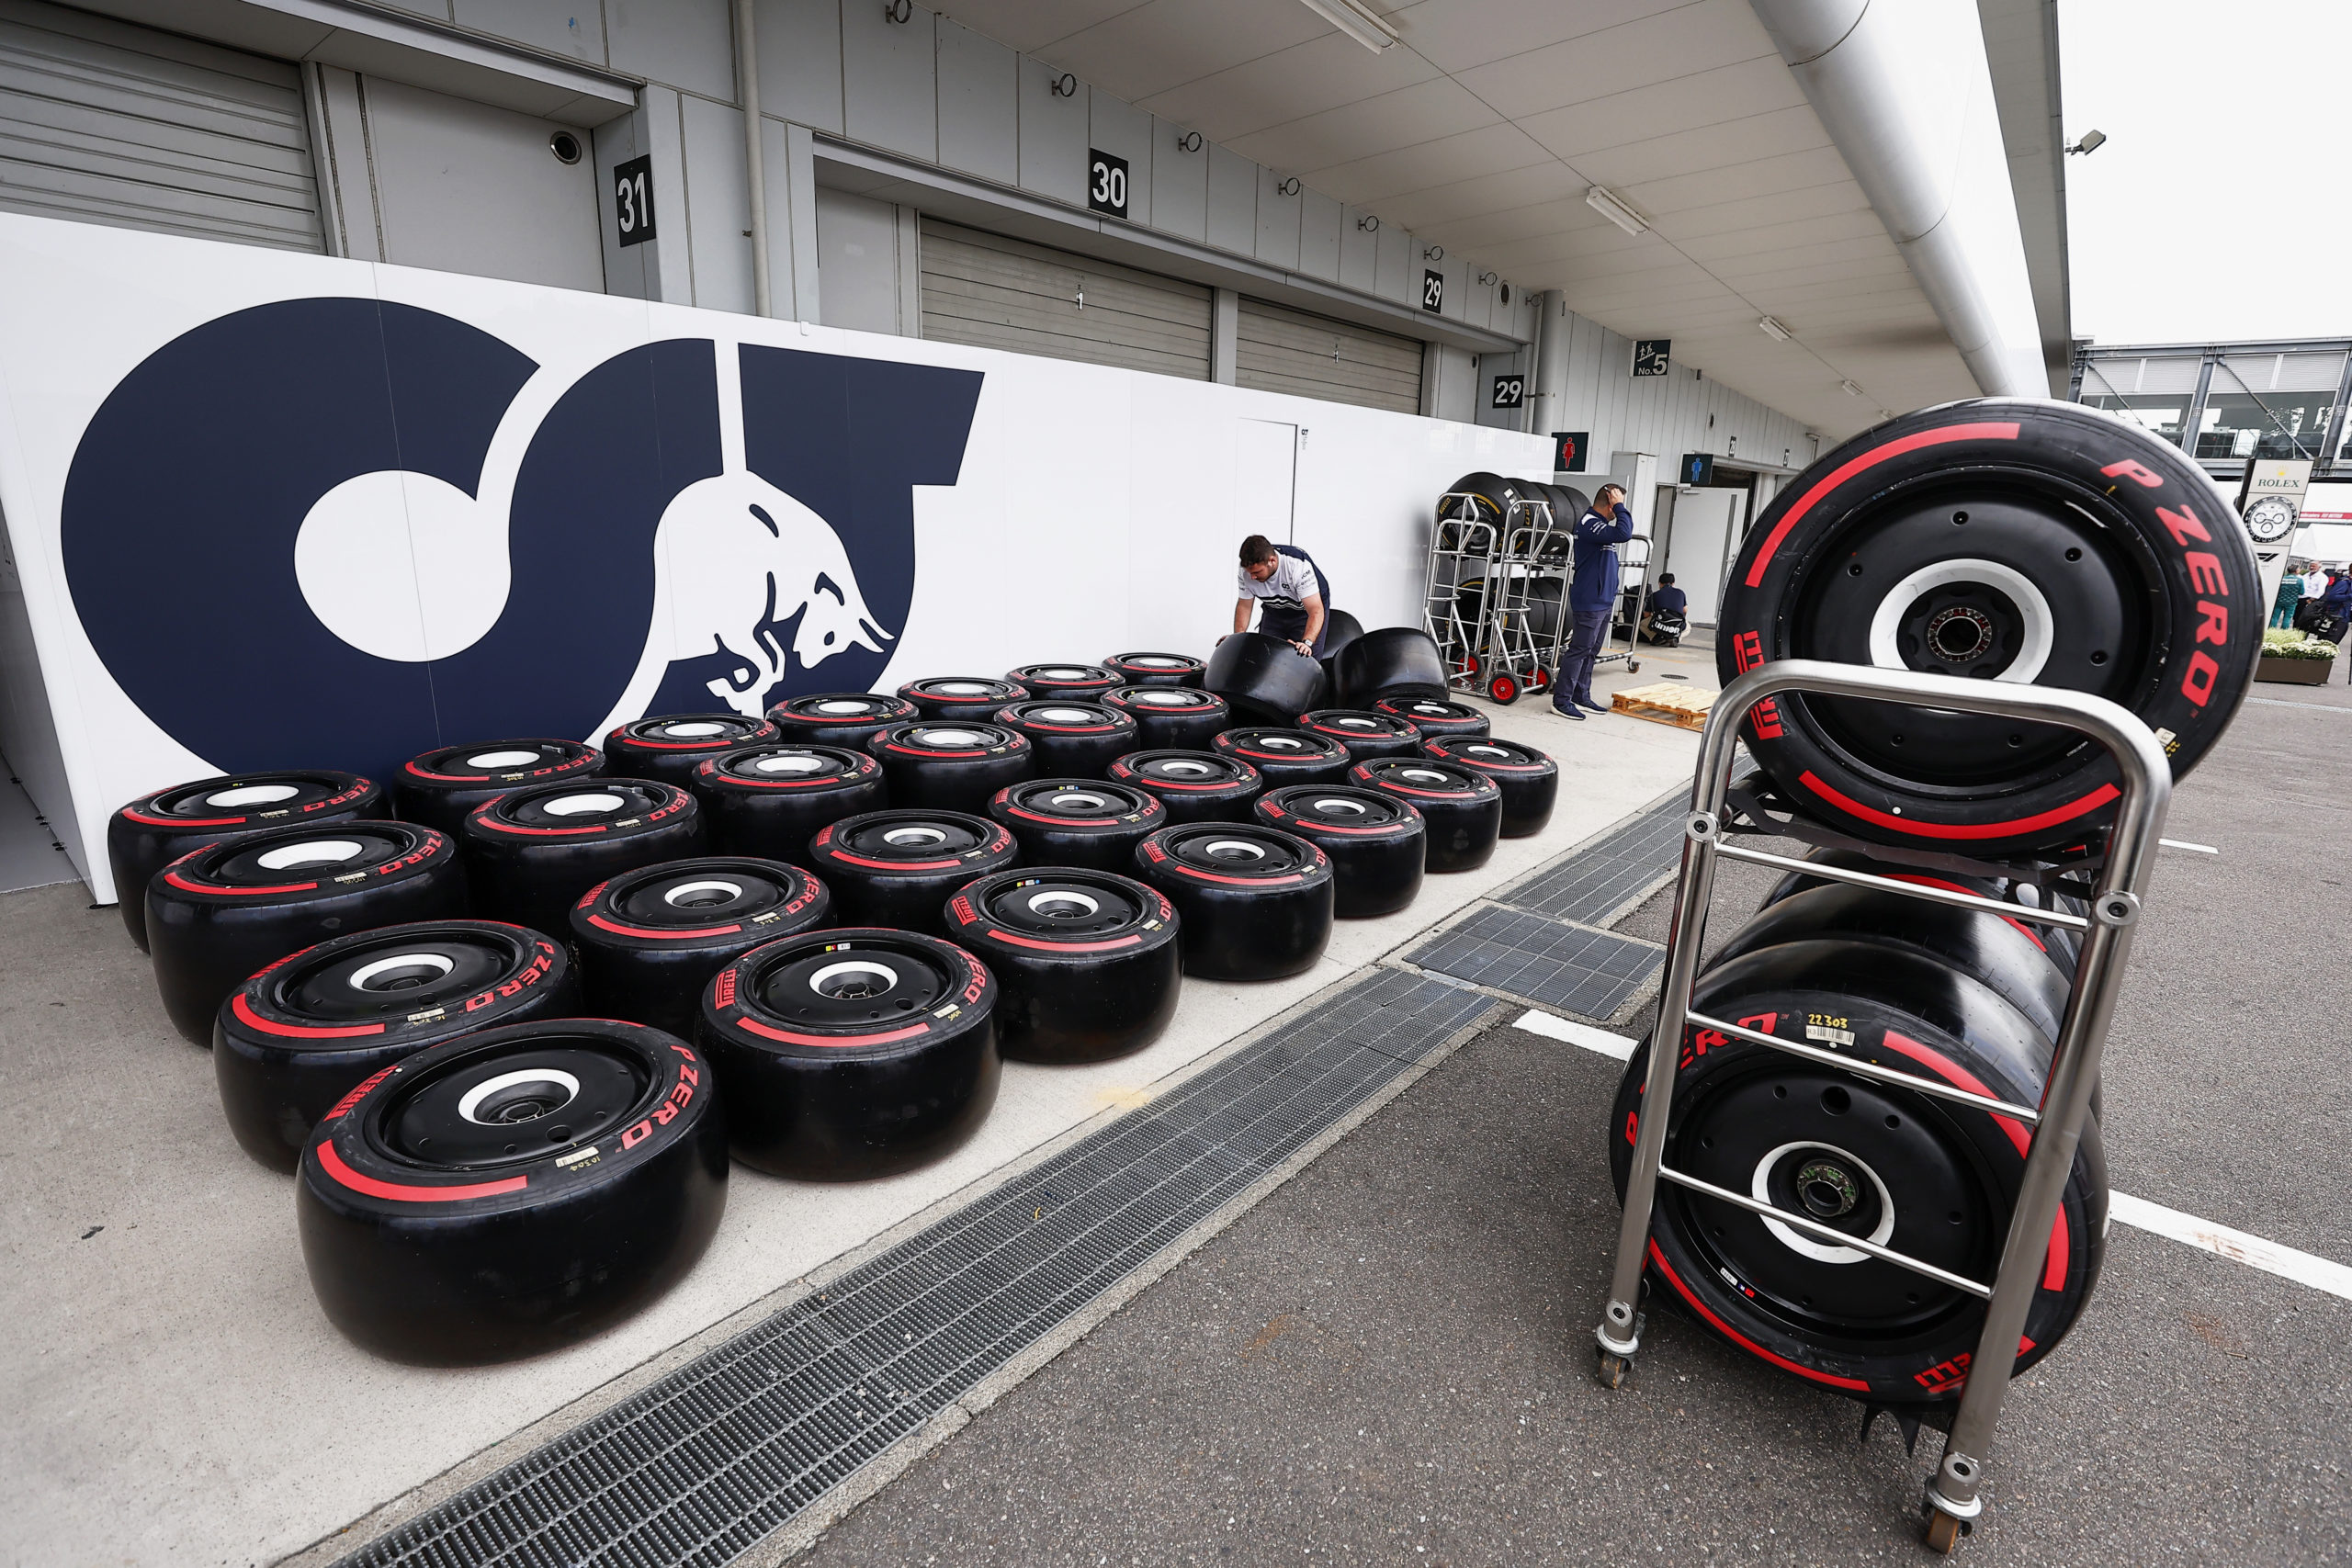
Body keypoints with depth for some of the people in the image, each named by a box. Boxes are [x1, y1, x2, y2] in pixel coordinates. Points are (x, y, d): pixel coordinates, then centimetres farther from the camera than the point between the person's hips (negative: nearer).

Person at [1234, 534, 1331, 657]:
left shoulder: (1298, 565, -38)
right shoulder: (1247, 570, -23)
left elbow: (1316, 611, -40)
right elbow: (1244, 605, -9)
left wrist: (1307, 643, -54)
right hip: (1275, 612, 5)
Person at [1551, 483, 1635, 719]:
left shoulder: (1599, 524, 16)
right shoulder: (1589, 523, -16)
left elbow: (1626, 530, 29)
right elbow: (1623, 534, -27)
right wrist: (1619, 506, -18)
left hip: (1603, 601, 11)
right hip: (1589, 602, -11)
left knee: (1591, 652, 14)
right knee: (1579, 650, -8)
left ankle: (1581, 697, 21)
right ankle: (1561, 700, -3)